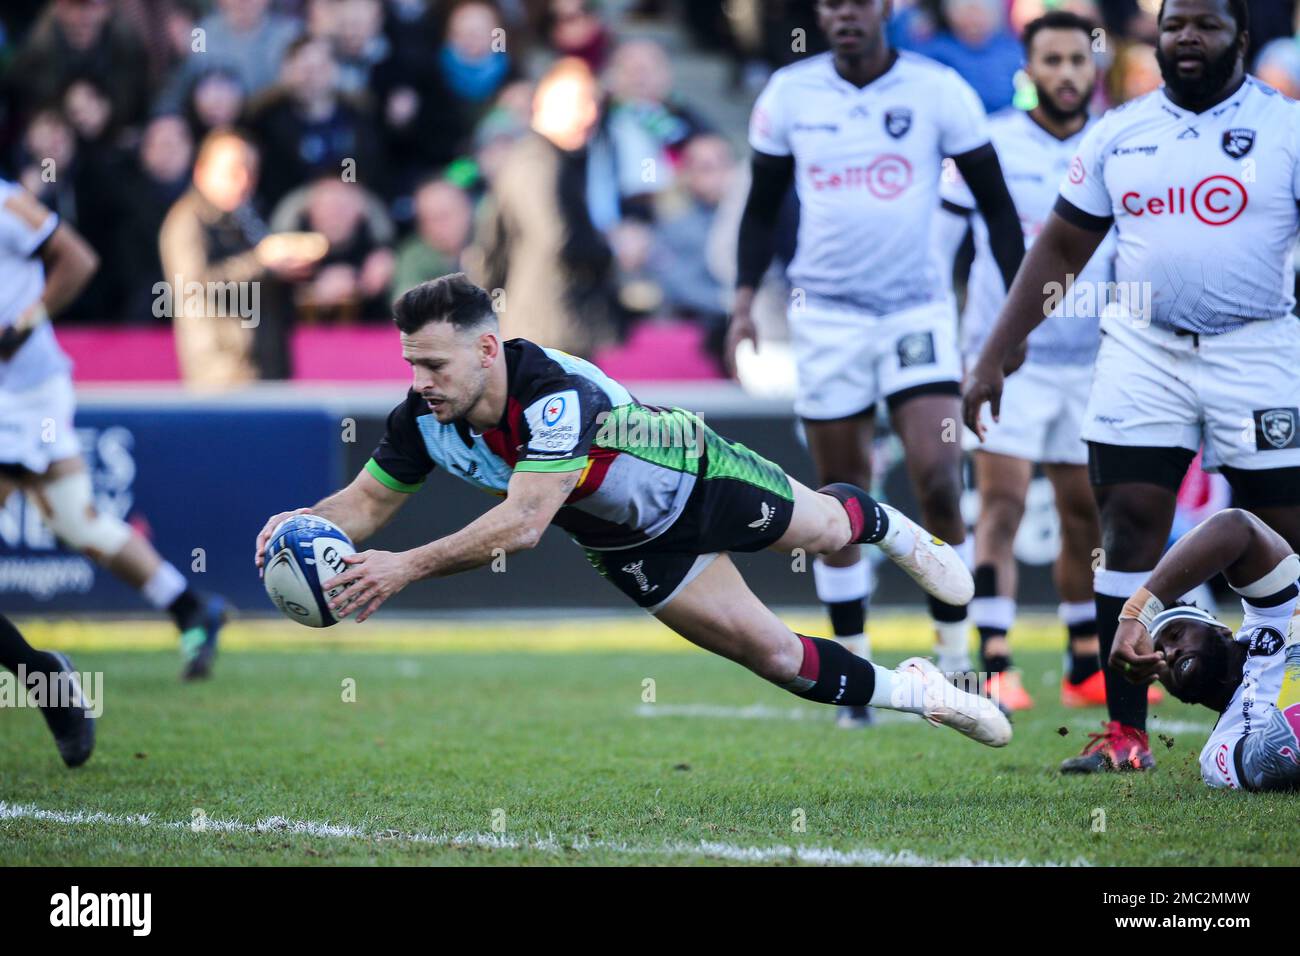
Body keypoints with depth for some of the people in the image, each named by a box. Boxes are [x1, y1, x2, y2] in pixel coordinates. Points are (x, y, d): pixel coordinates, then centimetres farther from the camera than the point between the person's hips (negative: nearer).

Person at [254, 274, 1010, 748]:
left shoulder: (556, 393, -46)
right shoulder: (425, 419, -25)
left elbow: (523, 523, -53)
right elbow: (367, 501, -12)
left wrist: (408, 567, -56)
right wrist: (304, 522, -33)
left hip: (704, 479, -4)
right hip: (632, 546, 4)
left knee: (828, 530, 24)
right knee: (773, 654, 7)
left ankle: (892, 528, 62)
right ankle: (912, 694, 31)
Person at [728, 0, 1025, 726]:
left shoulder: (938, 91, -3)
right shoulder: (790, 94, 2)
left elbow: (995, 202, 3)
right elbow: (763, 204, 13)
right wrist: (746, 299, 2)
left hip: (916, 310, -2)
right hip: (826, 312, 2)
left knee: (939, 477, -14)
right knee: (843, 498, 4)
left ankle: (956, 658, 1)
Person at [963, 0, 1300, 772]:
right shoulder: (1119, 134, 10)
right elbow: (1060, 250, 15)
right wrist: (994, 356, 10)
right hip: (1143, 354, 3)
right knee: (1129, 530, -2)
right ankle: (1126, 734, 3)